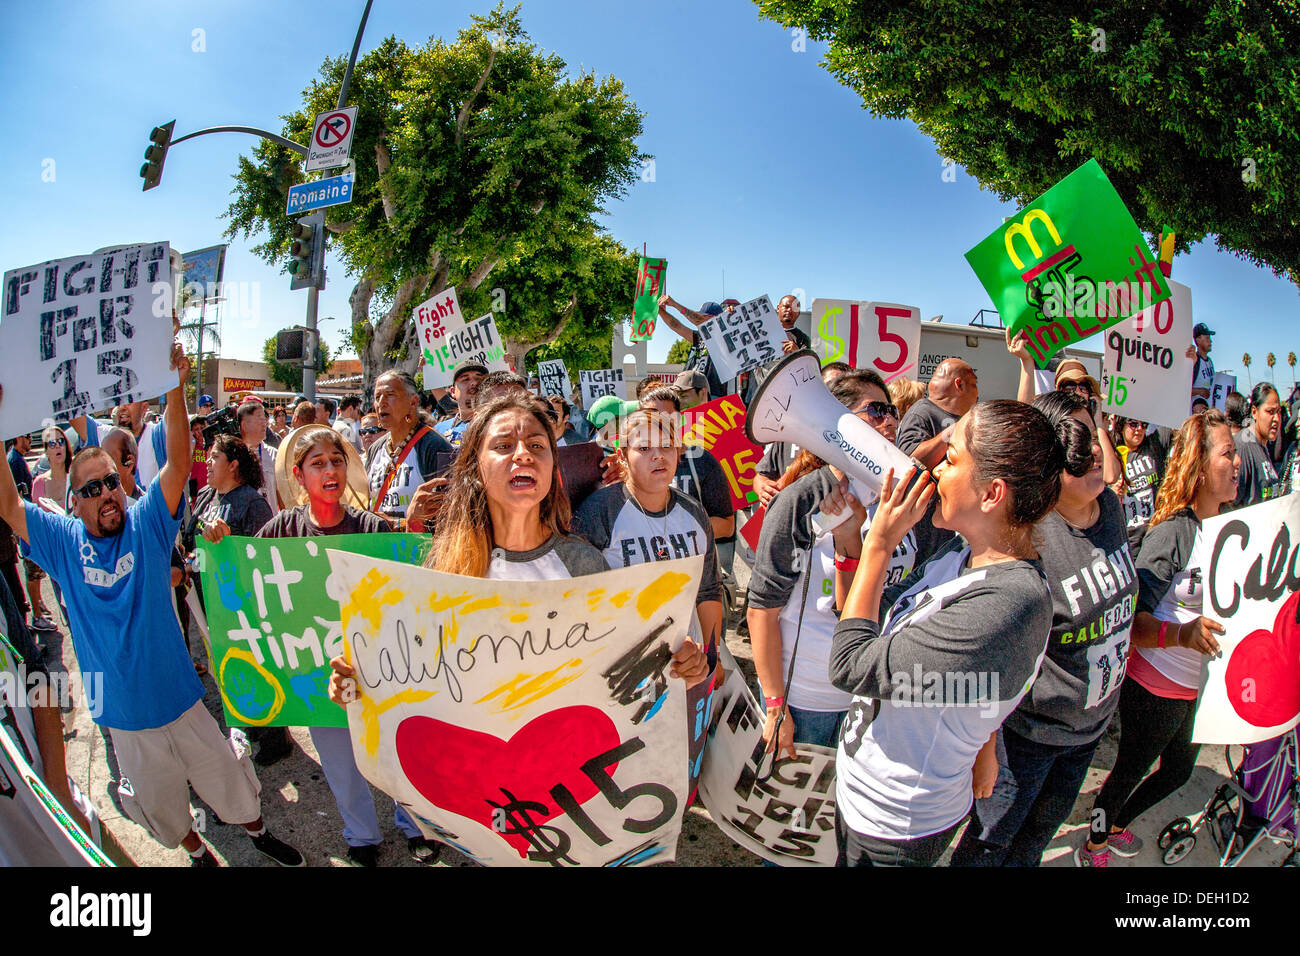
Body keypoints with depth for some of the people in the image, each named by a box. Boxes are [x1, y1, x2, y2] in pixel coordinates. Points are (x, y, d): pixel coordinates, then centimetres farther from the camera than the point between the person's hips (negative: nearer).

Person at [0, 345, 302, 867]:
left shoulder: (146, 524, -10)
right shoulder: (64, 543, -5)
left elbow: (178, 465, -22)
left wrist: (175, 390, -34)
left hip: (180, 698, -1)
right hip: (123, 714, 1)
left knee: (228, 780, 16)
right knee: (159, 802, 20)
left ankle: (257, 832, 42)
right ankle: (198, 853, 46)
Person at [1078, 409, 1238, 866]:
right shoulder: (1172, 533, -22)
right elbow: (1129, 619, -28)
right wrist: (1182, 633, -43)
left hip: (1201, 686, 8)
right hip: (1156, 685, -8)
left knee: (1178, 772, 23)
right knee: (1130, 771, 10)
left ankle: (1114, 826, 47)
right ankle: (1092, 848, 35)